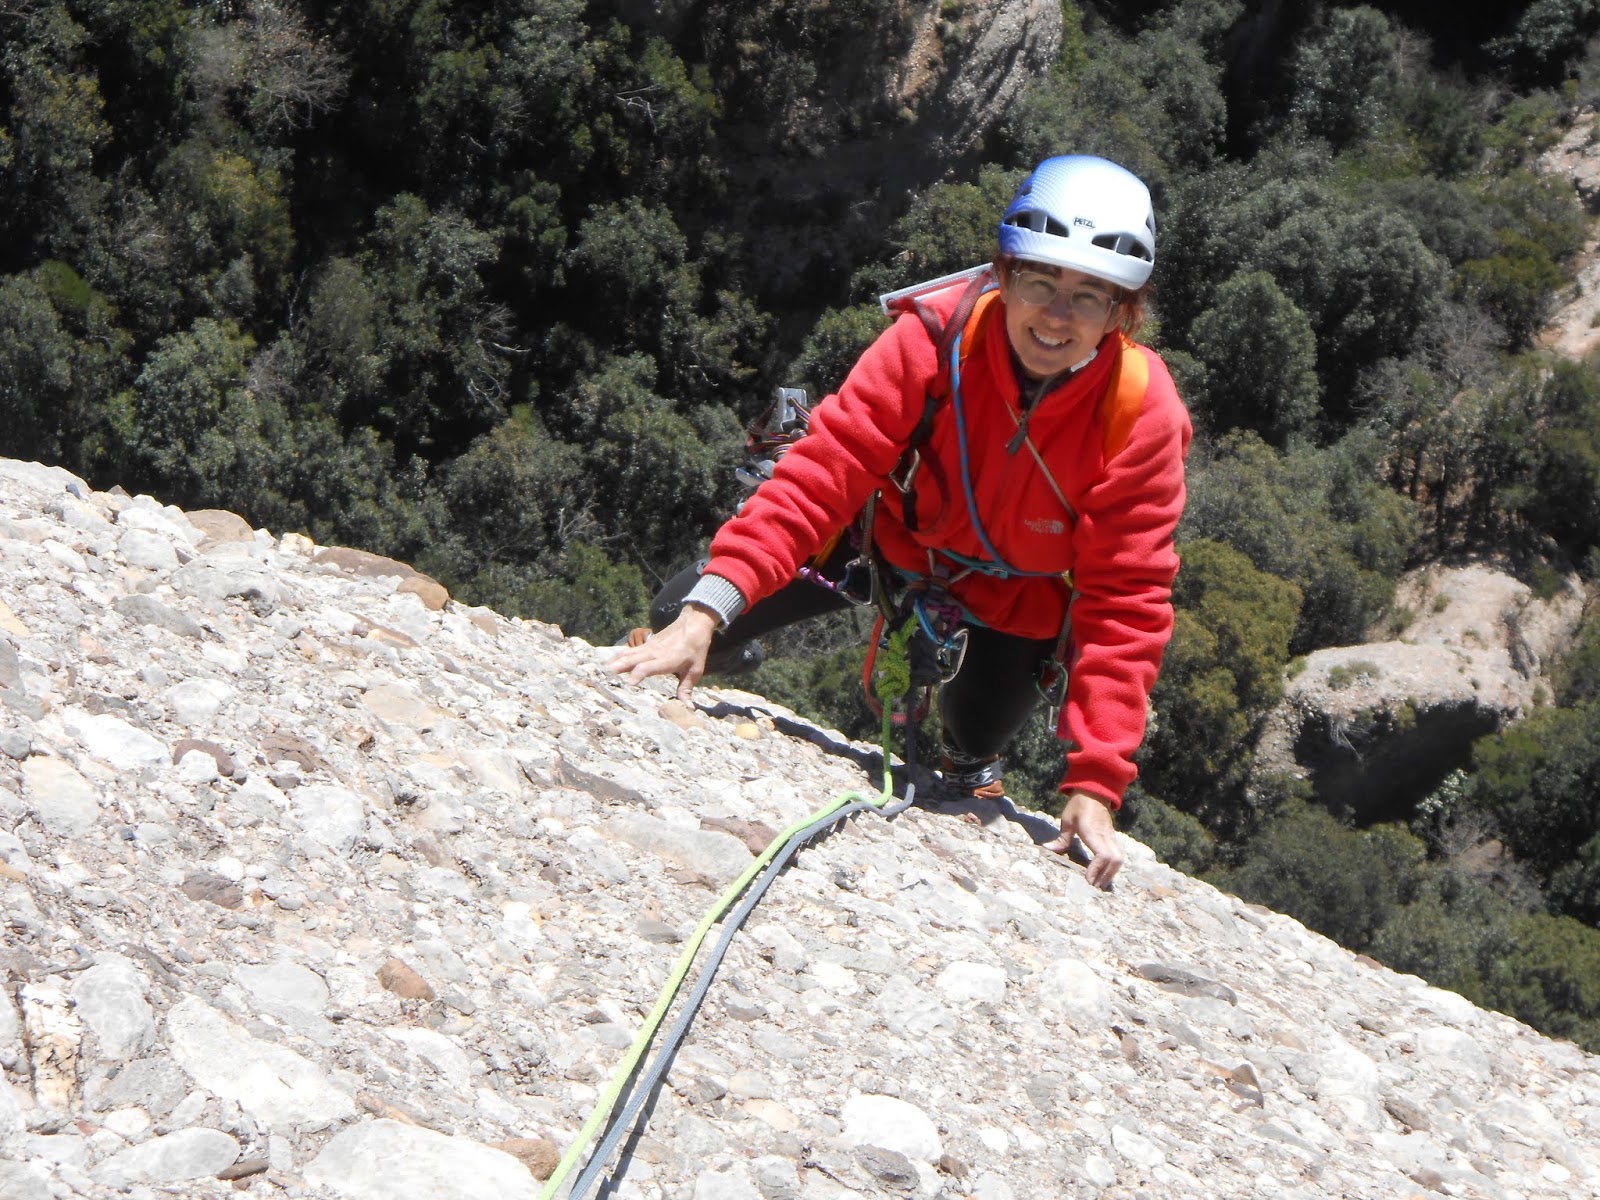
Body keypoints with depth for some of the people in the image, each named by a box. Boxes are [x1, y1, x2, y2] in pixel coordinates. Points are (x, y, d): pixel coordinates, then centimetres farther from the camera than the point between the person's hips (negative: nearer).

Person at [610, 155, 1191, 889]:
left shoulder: (1143, 413, -31)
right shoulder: (938, 337, -32)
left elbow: (1126, 601, -26)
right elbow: (826, 469, -34)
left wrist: (1095, 784, -31)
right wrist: (705, 612, -45)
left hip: (1016, 591, 0)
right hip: (899, 530, 0)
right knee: (696, 605, -8)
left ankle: (969, 759, 35)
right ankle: (663, 660, 30)